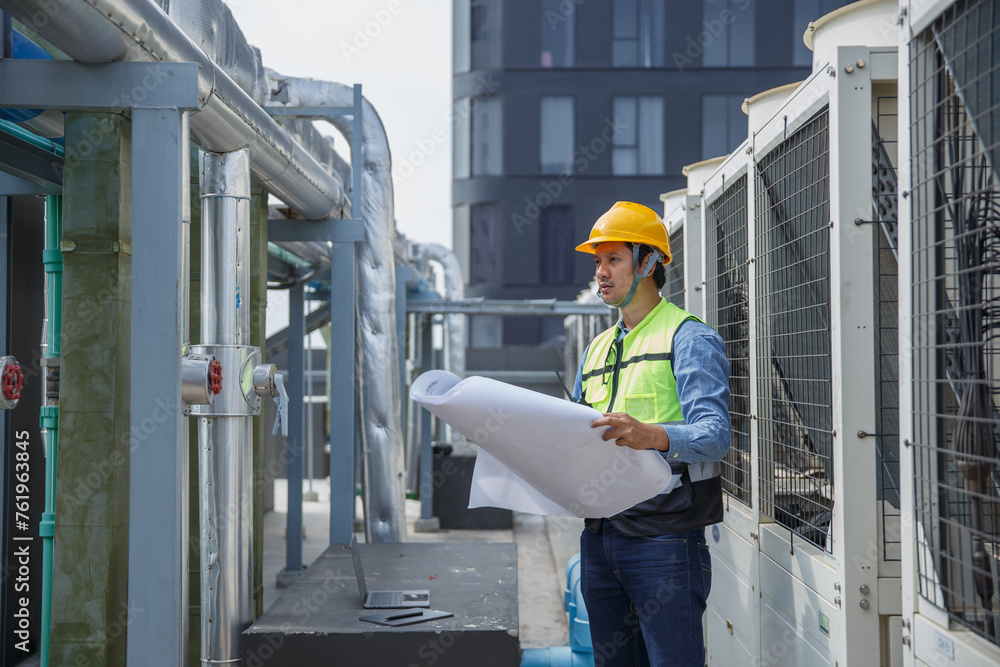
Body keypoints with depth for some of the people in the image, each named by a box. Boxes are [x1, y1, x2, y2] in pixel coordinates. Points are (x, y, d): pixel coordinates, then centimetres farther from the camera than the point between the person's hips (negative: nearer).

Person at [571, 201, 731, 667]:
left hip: (663, 536, -7)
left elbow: (714, 434, -18)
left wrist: (650, 435, -37)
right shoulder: (596, 349, 20)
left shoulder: (689, 338, -4)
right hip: (600, 536, 7)